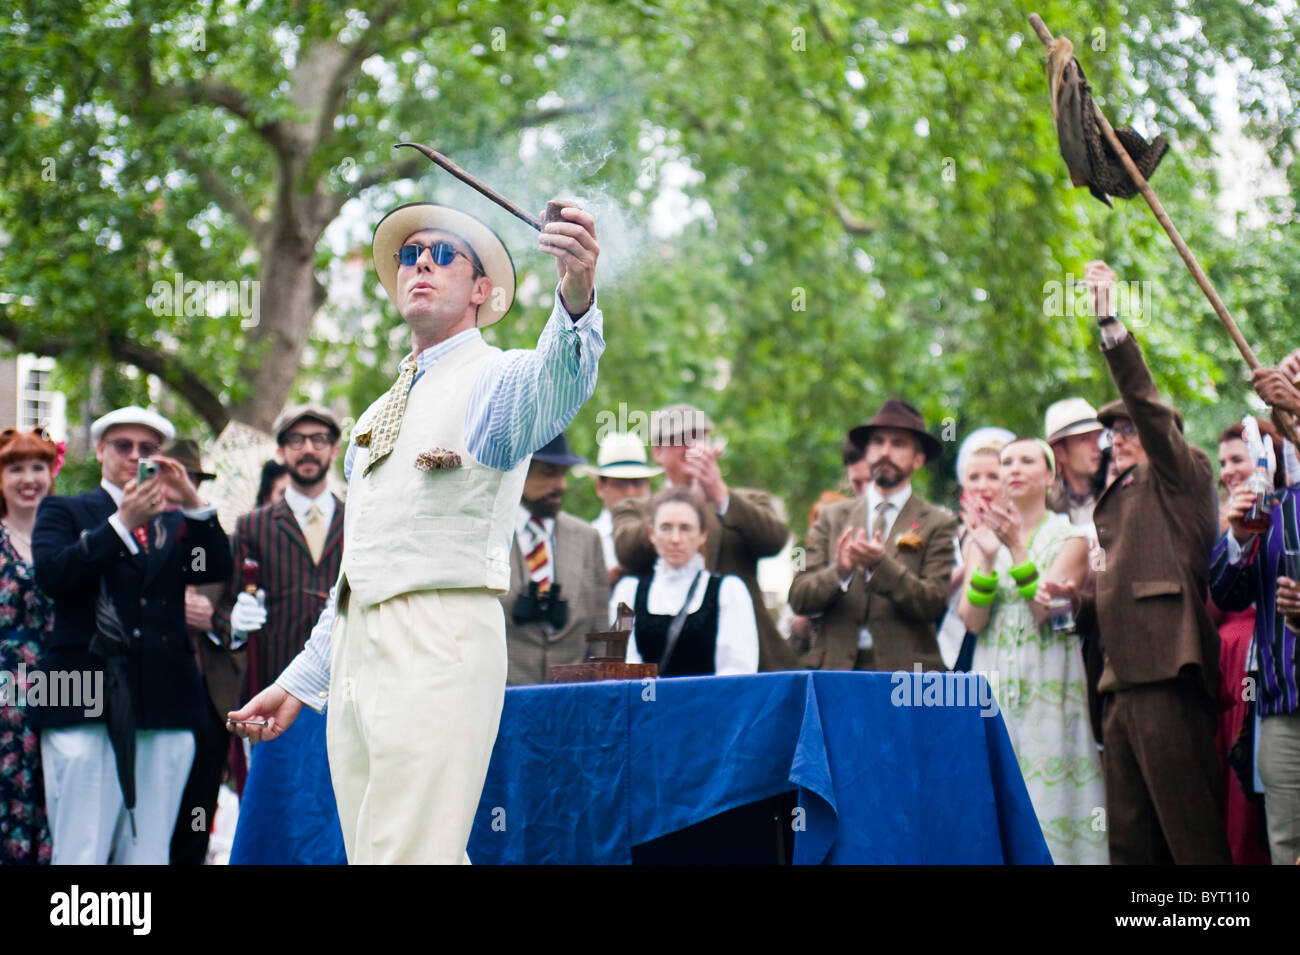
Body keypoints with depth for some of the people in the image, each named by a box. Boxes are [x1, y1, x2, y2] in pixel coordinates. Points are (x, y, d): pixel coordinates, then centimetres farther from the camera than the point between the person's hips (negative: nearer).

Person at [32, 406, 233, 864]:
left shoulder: (176, 523, 20)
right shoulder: (64, 512, 12)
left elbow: (217, 570, 3)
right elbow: (52, 575, -7)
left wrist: (193, 503, -10)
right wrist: (123, 522, -14)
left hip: (164, 705, 3)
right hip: (86, 709, -3)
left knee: (149, 854, 3)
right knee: (79, 854, -8)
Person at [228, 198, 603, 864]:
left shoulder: (496, 378, 2)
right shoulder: (378, 415, 26)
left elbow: (556, 385, -24)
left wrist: (576, 298, -45)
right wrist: (301, 682, 25)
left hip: (439, 641, -8)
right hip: (354, 656, 8)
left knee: (409, 855, -17)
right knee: (368, 854, 6)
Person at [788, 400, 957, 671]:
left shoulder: (938, 524, 7)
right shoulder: (832, 517, 13)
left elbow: (933, 604, -4)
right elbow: (798, 598, 6)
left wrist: (881, 565, -18)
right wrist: (839, 572, -14)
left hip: (906, 672, -1)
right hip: (837, 669, 2)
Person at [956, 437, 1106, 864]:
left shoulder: (1070, 538, 3)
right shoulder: (982, 536, 11)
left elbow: (1044, 610, -10)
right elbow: (972, 620, -1)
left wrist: (1018, 548, -18)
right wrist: (988, 557, -13)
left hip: (1049, 685, -2)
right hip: (993, 683, 2)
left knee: (1048, 792, -7)